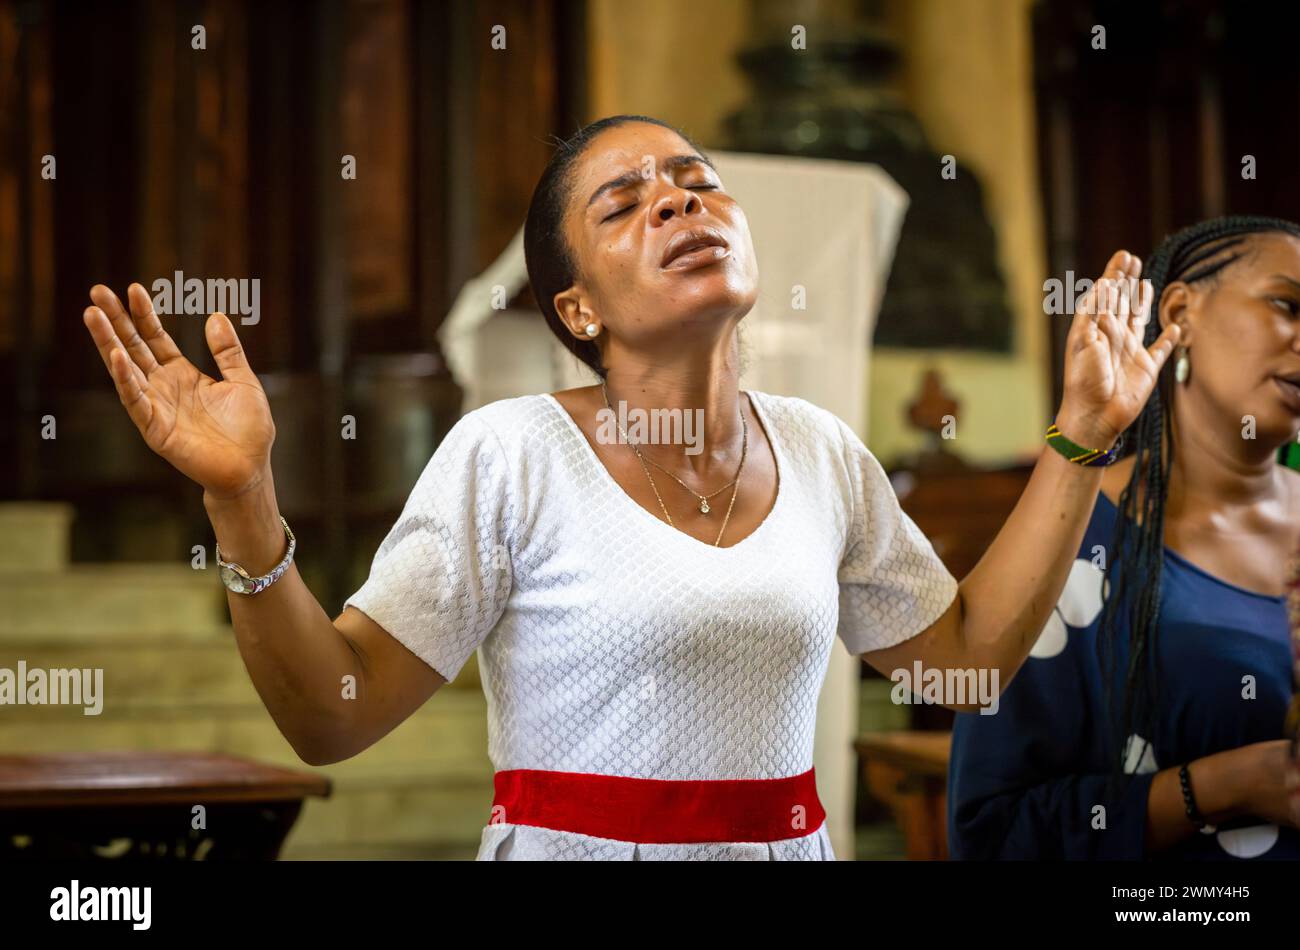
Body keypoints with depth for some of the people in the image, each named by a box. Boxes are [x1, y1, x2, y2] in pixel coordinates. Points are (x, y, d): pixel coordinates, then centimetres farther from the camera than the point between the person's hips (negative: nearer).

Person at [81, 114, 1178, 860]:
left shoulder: (821, 450, 3)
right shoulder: (509, 452, -11)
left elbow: (967, 652, 12)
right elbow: (332, 714, -13)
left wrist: (1084, 438, 10)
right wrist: (242, 500, -26)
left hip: (789, 842, 4)